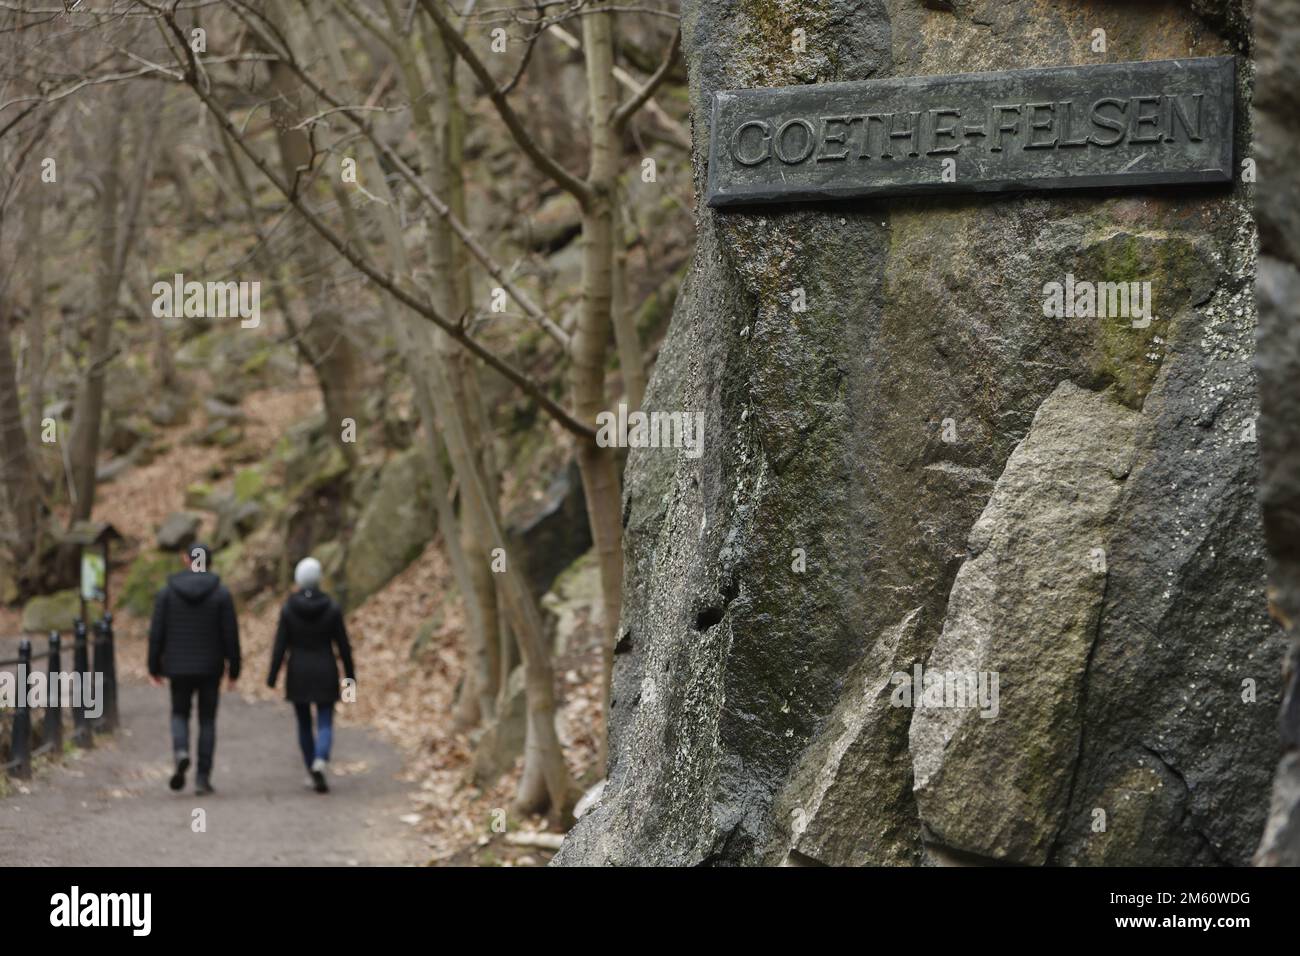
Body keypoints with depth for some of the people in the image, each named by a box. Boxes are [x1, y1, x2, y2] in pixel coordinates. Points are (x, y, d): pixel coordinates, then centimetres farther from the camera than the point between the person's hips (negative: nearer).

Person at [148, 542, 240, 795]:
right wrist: (233, 669, 2)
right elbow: (231, 634, -6)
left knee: (180, 713, 17)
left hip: (179, 668, 0)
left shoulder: (167, 592, -3)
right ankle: (203, 777, 5)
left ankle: (181, 753, -12)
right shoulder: (221, 593, -5)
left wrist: (154, 667, 6)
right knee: (207, 720, 9)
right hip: (210, 668, 0)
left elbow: (156, 633, -3)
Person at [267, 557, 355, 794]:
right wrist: (350, 675, 7)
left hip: (298, 675, 1)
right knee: (325, 725, 0)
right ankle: (320, 763, -27)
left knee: (304, 725, 17)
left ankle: (312, 773, 22)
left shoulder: (288, 608, -7)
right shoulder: (332, 608, -7)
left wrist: (272, 677, -2)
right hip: (325, 674, -1)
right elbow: (343, 645, -3)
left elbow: (280, 646, -8)